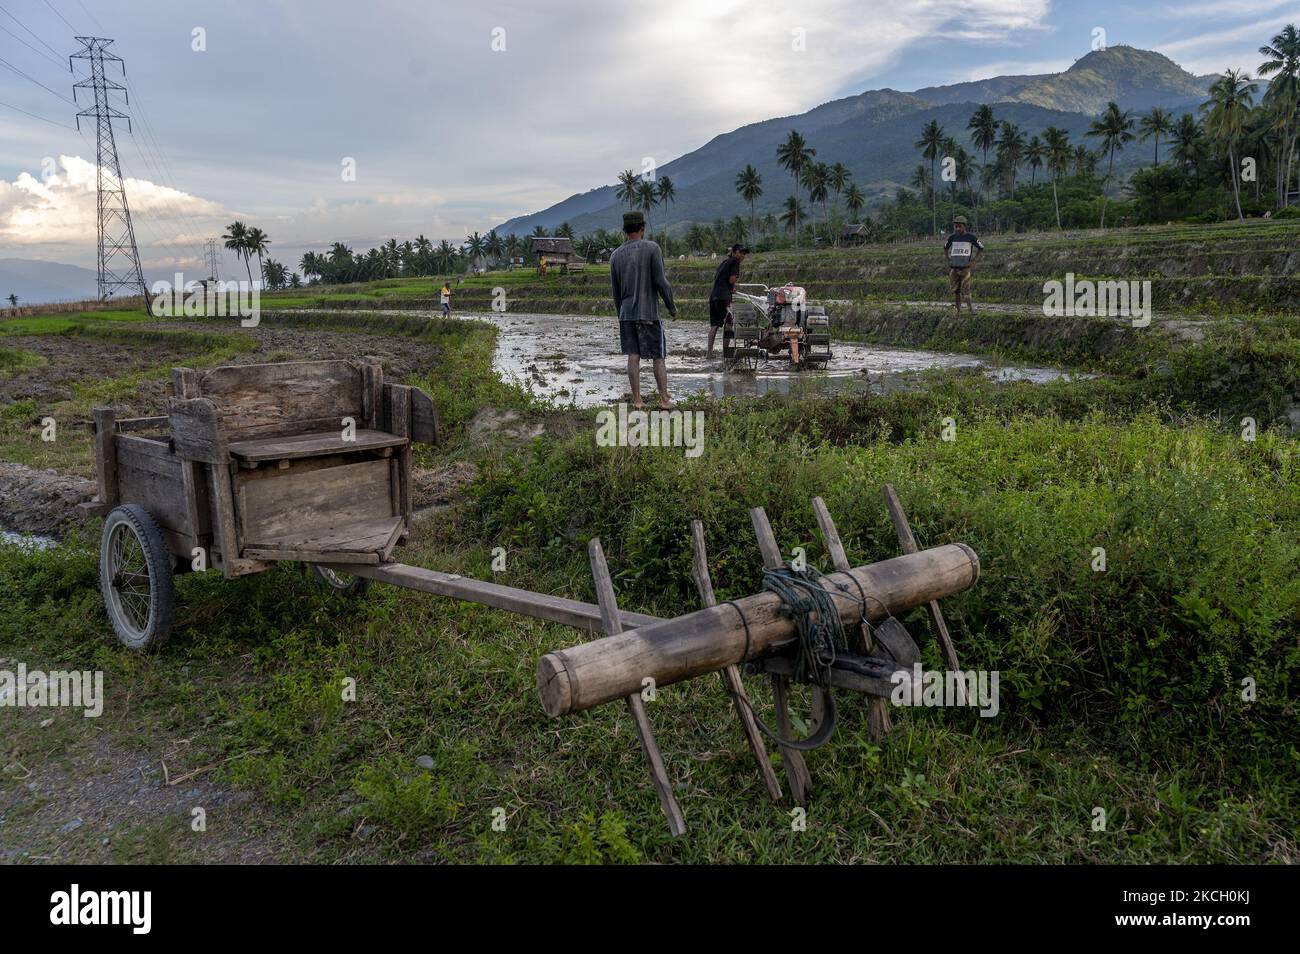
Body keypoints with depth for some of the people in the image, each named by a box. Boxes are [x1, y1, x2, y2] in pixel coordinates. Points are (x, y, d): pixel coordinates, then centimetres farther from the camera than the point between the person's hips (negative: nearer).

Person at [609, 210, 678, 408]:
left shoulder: (616, 255, 8)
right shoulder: (651, 248, -7)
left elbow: (616, 291, 12)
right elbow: (661, 282, -10)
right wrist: (672, 307, 1)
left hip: (626, 314, 4)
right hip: (649, 313, -4)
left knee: (633, 356, 6)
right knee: (658, 357, 3)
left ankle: (637, 399, 6)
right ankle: (664, 399, 5)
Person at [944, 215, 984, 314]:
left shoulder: (971, 237, -3)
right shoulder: (952, 237, 6)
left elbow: (981, 248, 7)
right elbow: (945, 248, 25)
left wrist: (974, 260, -1)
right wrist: (947, 259, 13)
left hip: (965, 268, -4)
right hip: (953, 268, 4)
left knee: (965, 290, -11)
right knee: (955, 290, 4)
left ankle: (971, 309, -7)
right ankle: (958, 310, 11)